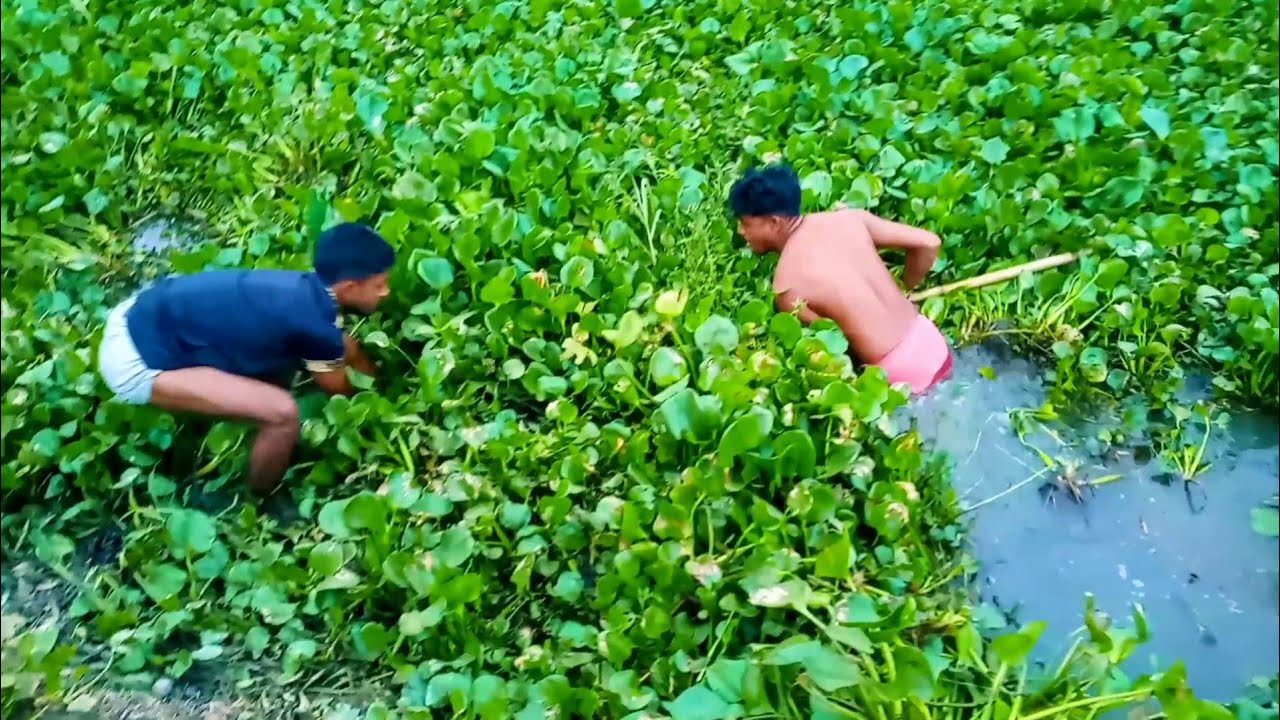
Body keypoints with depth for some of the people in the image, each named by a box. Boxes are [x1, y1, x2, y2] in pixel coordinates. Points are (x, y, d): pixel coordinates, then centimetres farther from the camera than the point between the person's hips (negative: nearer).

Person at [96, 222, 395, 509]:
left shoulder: (310, 290, 1)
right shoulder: (313, 323, -23)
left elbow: (343, 345, 22)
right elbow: (338, 388, -3)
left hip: (139, 314, 10)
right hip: (134, 361, -10)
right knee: (282, 412, -18)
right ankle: (260, 503, 11)